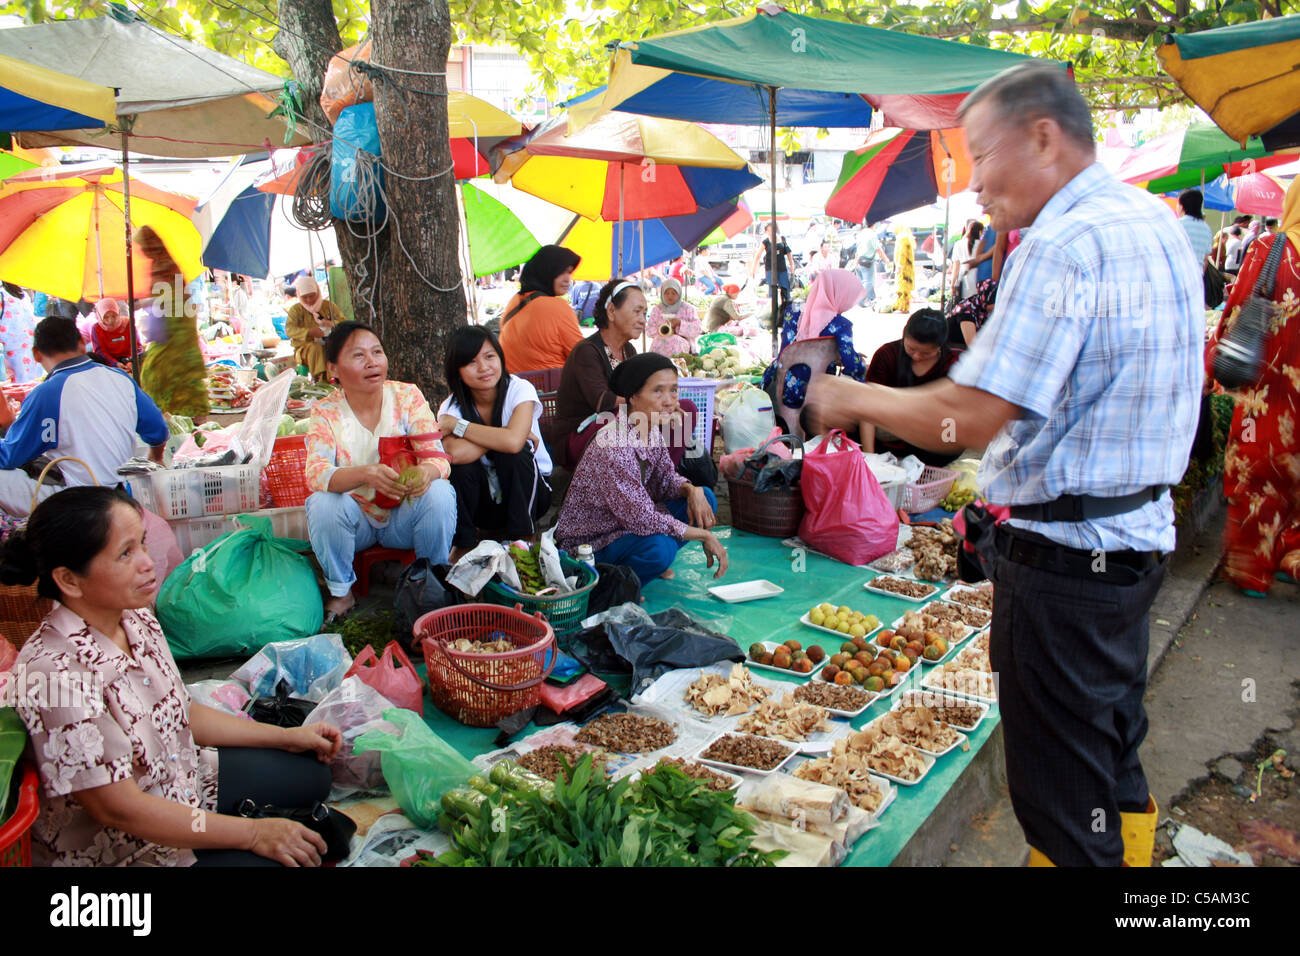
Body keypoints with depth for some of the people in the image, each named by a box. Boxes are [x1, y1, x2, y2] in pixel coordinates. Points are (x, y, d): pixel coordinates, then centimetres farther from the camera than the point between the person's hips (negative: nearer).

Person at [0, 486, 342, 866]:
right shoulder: (56, 675, -32)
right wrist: (254, 834, -23)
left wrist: (286, 736, 9)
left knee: (311, 774, 15)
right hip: (119, 847, -8)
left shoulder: (137, 621, -6)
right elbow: (119, 808, -27)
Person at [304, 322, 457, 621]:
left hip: (404, 516, 0)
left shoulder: (408, 396, -8)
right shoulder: (325, 412, -10)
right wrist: (366, 474, -46)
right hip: (356, 520, 0)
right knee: (324, 502, -29)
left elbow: (438, 458, -14)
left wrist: (426, 472, -41)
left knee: (439, 493, -28)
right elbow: (315, 474, -25)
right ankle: (341, 591, -5)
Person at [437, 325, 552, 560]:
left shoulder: (520, 389, -15)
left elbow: (513, 441, -36)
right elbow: (455, 453, -33)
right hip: (485, 501, 2)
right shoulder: (451, 406, -10)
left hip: (530, 493, -1)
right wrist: (498, 437, -25)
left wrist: (458, 425, -25)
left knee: (514, 453, -30)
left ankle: (522, 536, -18)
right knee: (462, 464, -27)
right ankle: (463, 543, -10)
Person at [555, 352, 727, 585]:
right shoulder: (614, 447, -30)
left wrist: (691, 489, -14)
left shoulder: (652, 430, -4)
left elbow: (664, 478, 9)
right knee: (659, 546, -35)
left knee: (704, 498, 0)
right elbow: (643, 520, -30)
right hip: (586, 542, -9)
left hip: (624, 525, 9)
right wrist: (704, 535, -22)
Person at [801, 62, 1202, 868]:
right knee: (1114, 758, 25)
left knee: (1066, 803, 5)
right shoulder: (1158, 223, 10)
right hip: (1140, 532, 10)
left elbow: (968, 419, -26)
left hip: (1063, 556, -10)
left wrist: (854, 398, -12)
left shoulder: (1064, 244, -21)